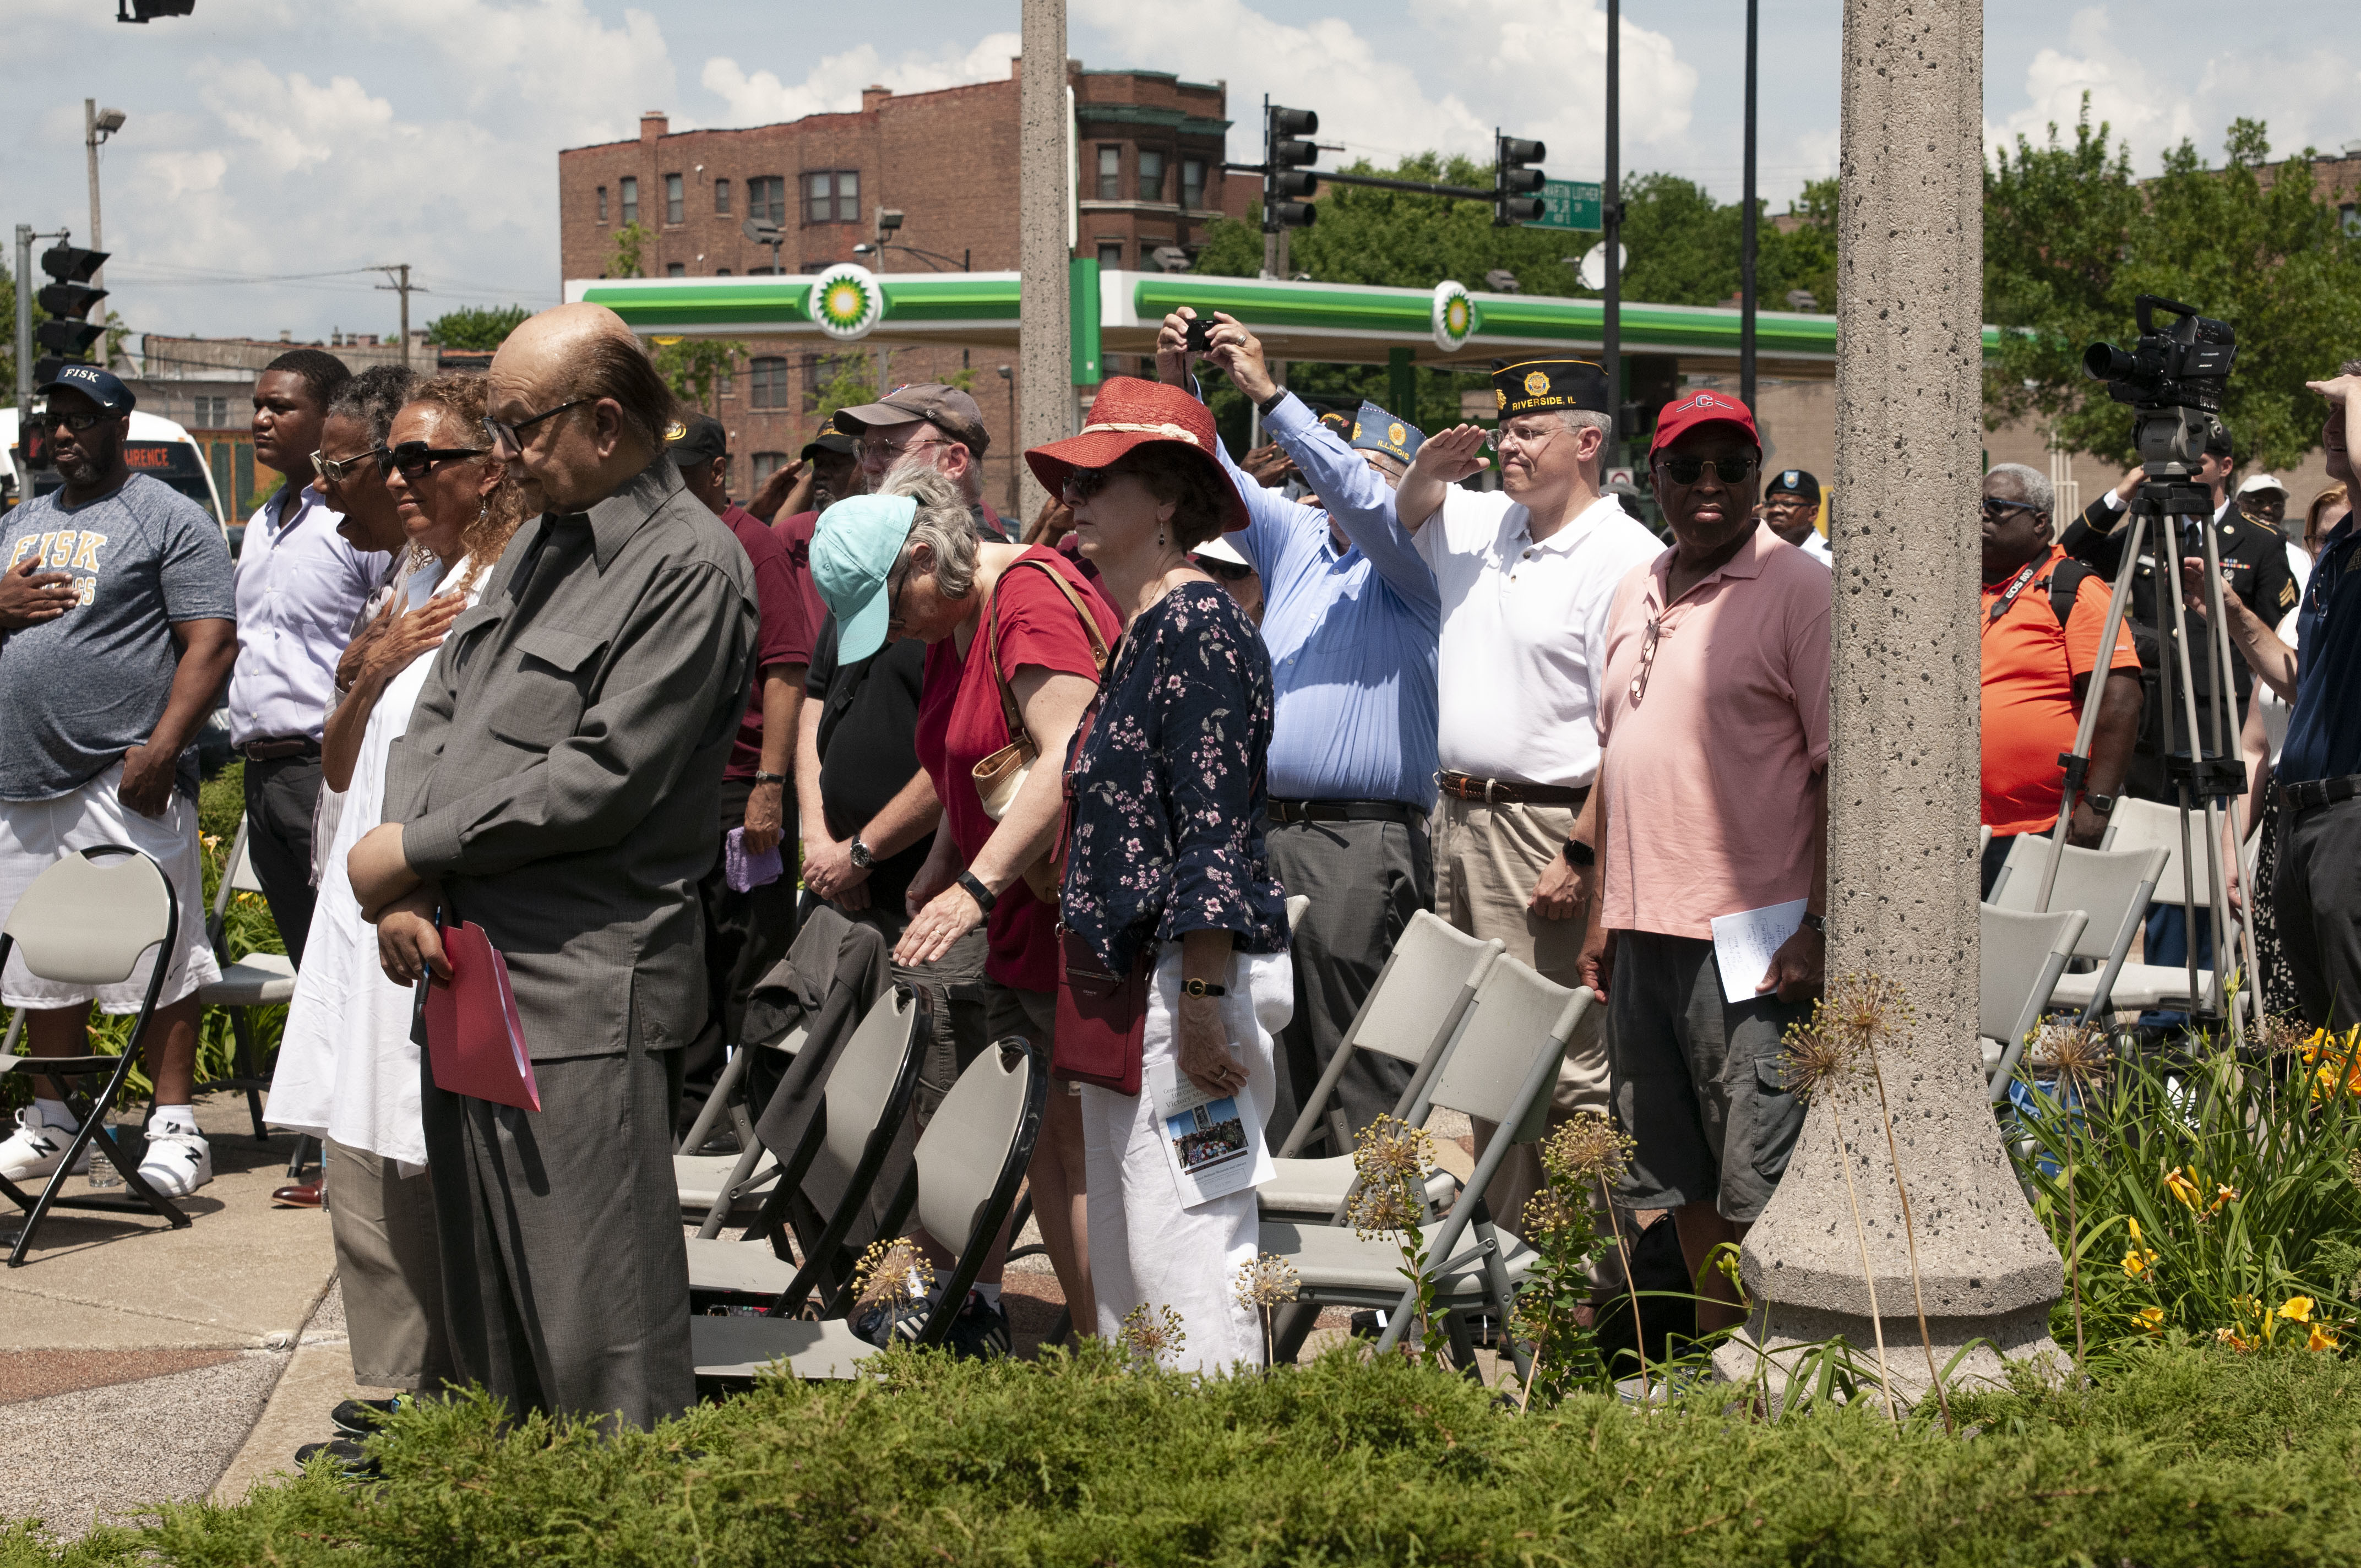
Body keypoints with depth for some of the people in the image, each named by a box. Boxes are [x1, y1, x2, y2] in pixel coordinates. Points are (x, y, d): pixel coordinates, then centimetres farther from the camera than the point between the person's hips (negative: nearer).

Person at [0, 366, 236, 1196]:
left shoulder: (170, 520, -2)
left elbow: (212, 641, -10)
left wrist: (160, 751, -19)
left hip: (123, 783, -7)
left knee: (154, 957, -6)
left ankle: (174, 1128, -2)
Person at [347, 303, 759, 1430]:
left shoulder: (689, 566, -11)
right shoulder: (539, 541, 16)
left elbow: (601, 780, -18)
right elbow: (437, 713, 16)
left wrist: (411, 851, -10)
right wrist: (401, 892, 0)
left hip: (587, 1000, -9)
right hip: (466, 966, 9)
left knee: (598, 1338, -6)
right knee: (484, 1317, 16)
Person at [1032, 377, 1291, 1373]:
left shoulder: (1198, 629, -12)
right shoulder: (1137, 629, 18)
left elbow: (1214, 831, -18)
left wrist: (1202, 1000, -22)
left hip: (1192, 970, -10)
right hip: (1127, 977, 10)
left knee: (1183, 1244, -10)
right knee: (1121, 1246, 13)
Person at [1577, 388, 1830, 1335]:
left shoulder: (1798, 590, -6)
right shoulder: (1636, 594, 16)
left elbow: (1842, 767, -10)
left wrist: (1820, 925, -17)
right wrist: (1602, 914, 17)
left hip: (1751, 938, -7)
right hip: (1645, 932, 7)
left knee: (1757, 1181, -5)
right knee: (1684, 1174, 14)